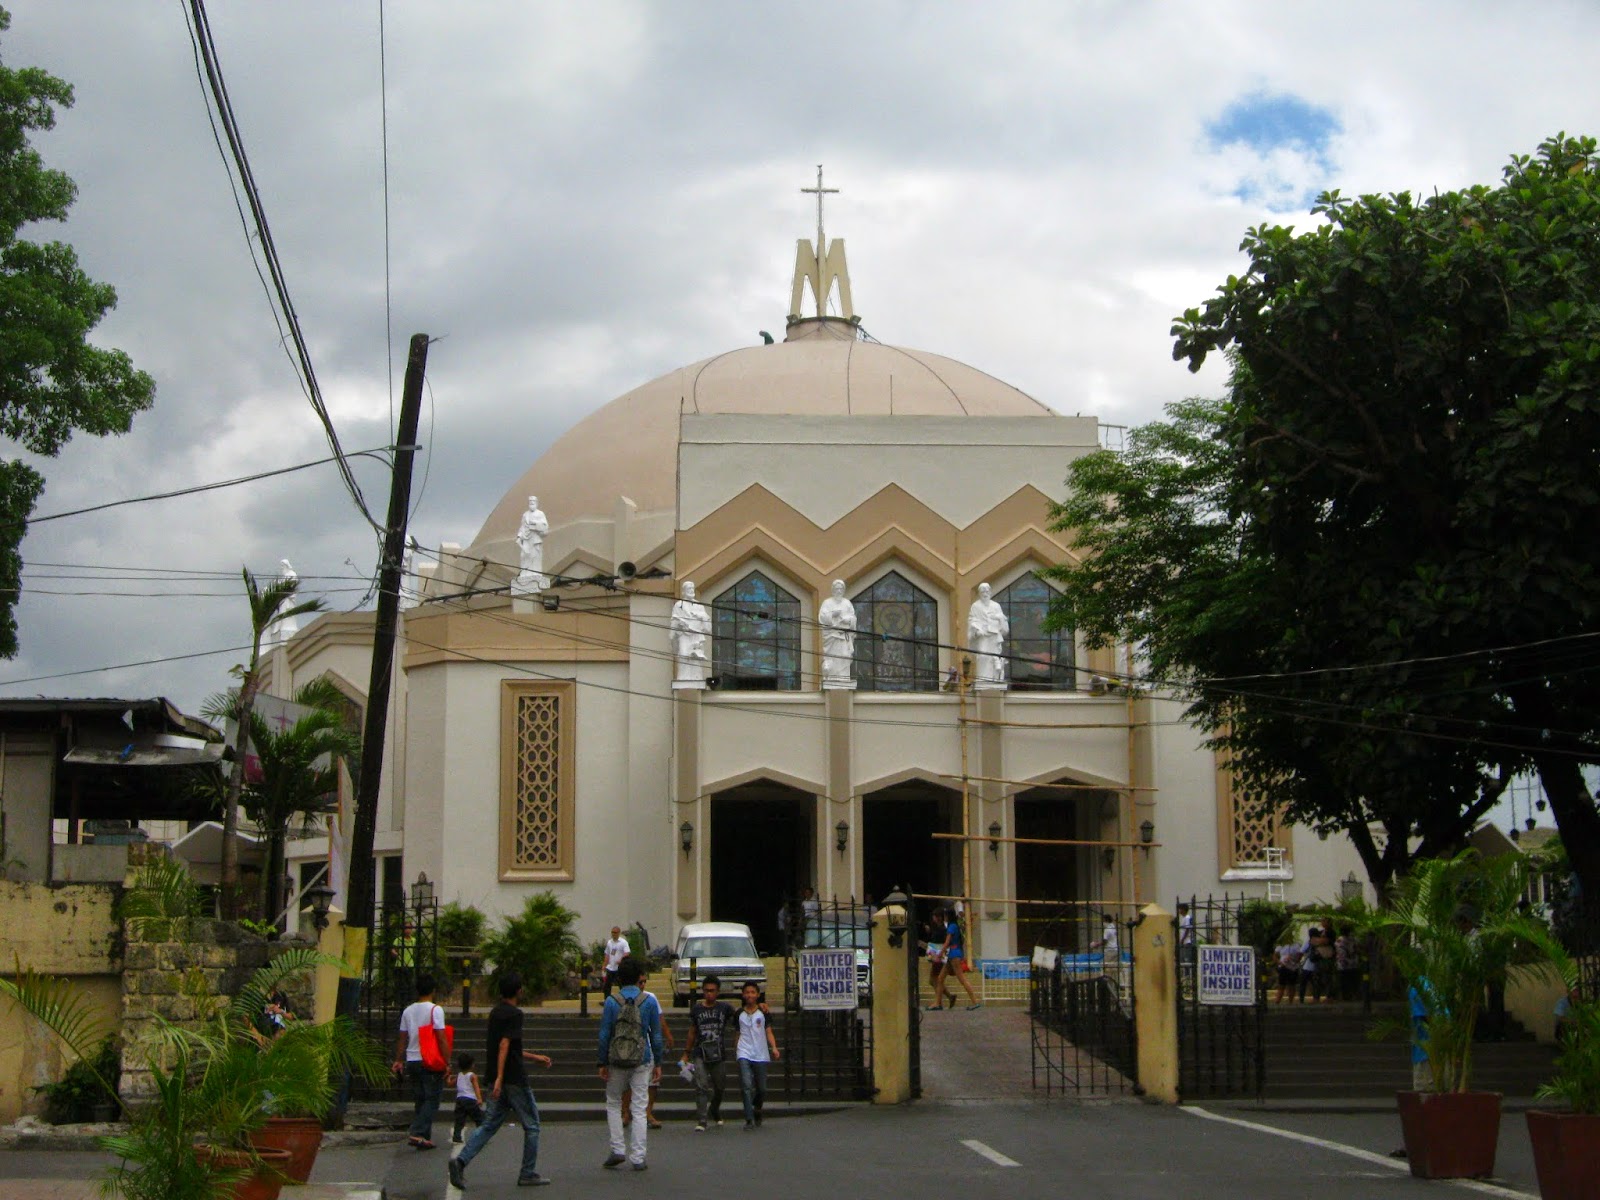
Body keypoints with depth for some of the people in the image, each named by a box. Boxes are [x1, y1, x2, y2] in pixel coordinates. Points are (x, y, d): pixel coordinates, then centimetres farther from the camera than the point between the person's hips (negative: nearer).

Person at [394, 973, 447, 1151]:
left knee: (419, 1100, 13)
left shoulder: (408, 1011, 8)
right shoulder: (435, 1010, -9)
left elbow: (402, 1038, 12)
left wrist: (398, 1060, 20)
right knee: (431, 1099, -1)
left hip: (412, 1061, 6)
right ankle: (417, 1133, -15)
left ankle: (424, 1137, 13)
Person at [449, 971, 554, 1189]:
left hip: (497, 1080, 8)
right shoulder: (514, 1014, -13)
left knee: (489, 1125, 7)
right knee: (531, 1126, 6)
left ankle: (461, 1160, -12)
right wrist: (499, 1077, -28)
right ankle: (528, 1174, 9)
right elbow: (505, 1045, -23)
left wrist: (535, 1058, 33)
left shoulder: (495, 1012, 15)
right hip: (514, 1079, -8)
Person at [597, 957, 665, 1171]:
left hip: (616, 1060, 0)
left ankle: (617, 1150, 7)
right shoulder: (649, 1001, -2)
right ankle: (637, 1158, 4)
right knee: (639, 1109, 4)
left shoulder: (612, 1001, -4)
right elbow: (656, 1035, 1)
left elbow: (604, 1035, -3)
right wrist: (658, 1063, 8)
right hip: (642, 1061, 0)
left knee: (613, 1104, 16)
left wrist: (603, 1063, 3)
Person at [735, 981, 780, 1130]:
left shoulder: (763, 1012, 5)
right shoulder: (740, 1013, 8)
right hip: (744, 1054, 0)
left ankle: (757, 1110, 34)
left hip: (761, 1055, 0)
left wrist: (774, 1048, -12)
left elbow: (768, 1032, 2)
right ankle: (749, 1119, -17)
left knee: (761, 1088, 6)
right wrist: (736, 1049, 20)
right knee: (746, 1085, -16)